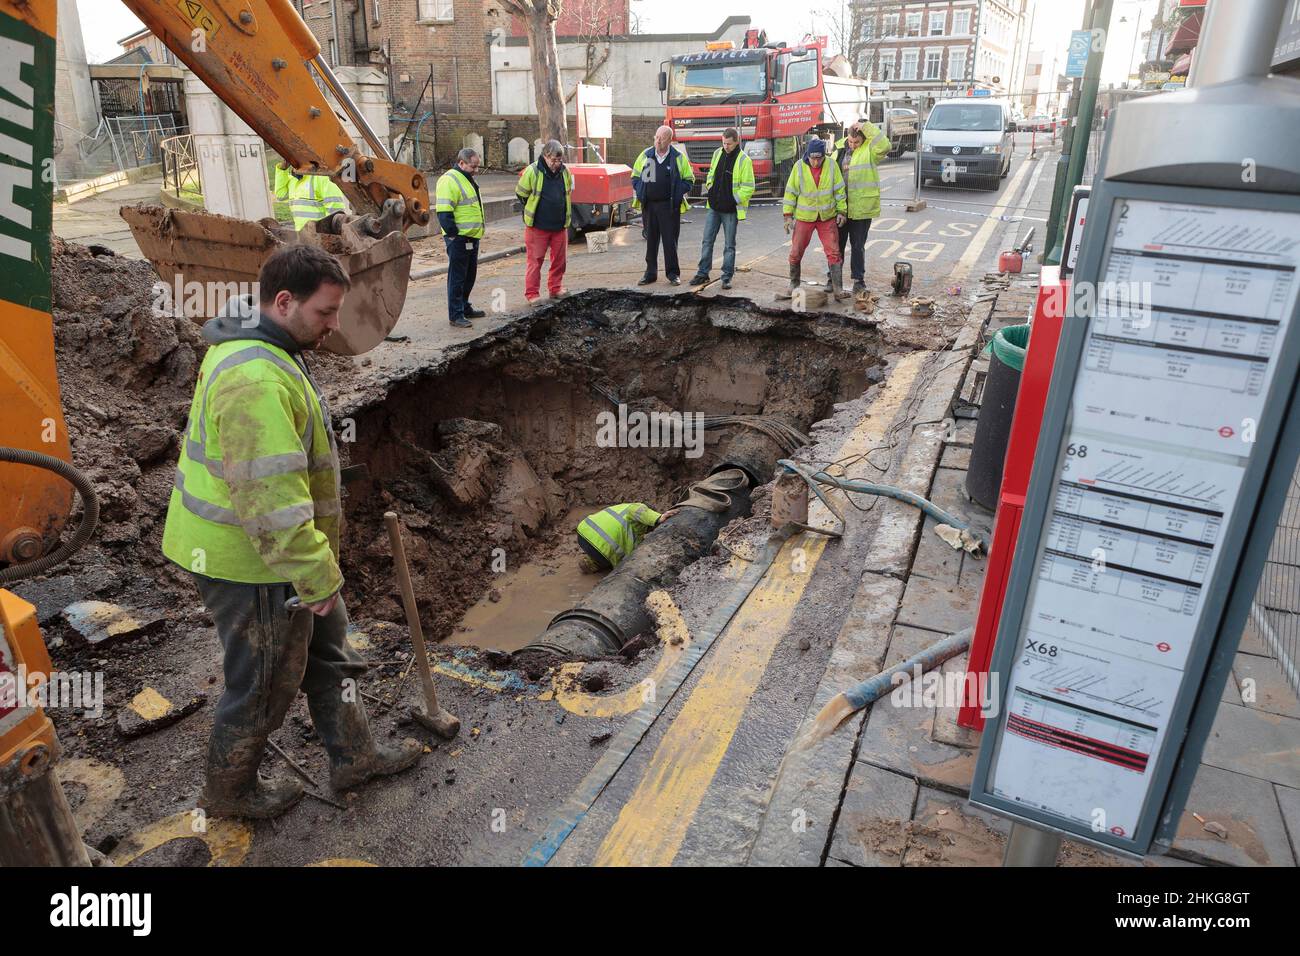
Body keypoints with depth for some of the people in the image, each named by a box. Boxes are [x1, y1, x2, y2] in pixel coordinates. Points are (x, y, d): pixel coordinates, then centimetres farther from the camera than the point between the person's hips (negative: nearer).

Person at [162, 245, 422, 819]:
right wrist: (316, 576, -24)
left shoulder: (253, 348, 7)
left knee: (326, 649, 21)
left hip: (272, 550, 10)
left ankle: (353, 755, 38)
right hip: (251, 562, -10)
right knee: (263, 681, 10)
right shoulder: (257, 380, -29)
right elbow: (270, 497, -32)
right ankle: (229, 792, 34)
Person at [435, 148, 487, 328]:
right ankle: (455, 315, 2)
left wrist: (477, 233, 22)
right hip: (459, 239, -10)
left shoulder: (467, 179, 18)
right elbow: (444, 212, -21)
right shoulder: (449, 180, -15)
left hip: (472, 238, 10)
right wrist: (453, 234, -21)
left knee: (469, 276, 17)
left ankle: (465, 307, 30)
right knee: (457, 277, -4)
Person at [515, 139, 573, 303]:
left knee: (560, 258, 12)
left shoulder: (565, 171, 1)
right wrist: (533, 211, 8)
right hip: (537, 226, -5)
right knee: (535, 260, 0)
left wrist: (561, 210, 15)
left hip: (560, 225, 5)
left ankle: (555, 288, 27)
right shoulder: (532, 171, -13)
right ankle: (532, 294, 6)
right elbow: (520, 194, -1)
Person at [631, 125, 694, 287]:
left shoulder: (678, 157, 0)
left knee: (670, 240, 0)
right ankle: (650, 273, 16)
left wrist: (677, 193, -10)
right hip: (649, 205, 3)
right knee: (650, 240, 8)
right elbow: (635, 177, 16)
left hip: (669, 206, -3)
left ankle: (673, 273, 9)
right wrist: (640, 193, 0)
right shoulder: (645, 155, 7)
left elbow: (689, 179, 4)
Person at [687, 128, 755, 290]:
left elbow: (748, 187, -12)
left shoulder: (744, 160, -11)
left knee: (729, 245, 4)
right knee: (707, 241, 8)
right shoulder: (717, 153, 5)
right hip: (714, 207, 5)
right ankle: (703, 273, 17)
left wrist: (732, 200, -18)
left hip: (730, 210, -5)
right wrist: (709, 189, 4)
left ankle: (727, 277, 11)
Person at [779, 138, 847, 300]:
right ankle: (793, 286, 19)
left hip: (827, 217, 0)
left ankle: (838, 289, 3)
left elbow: (839, 190, 3)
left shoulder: (831, 166, -6)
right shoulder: (799, 166, -8)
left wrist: (841, 211, 1)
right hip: (804, 217, 0)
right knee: (795, 253, 4)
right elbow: (791, 191, -1)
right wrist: (788, 215, -2)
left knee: (834, 252, -2)